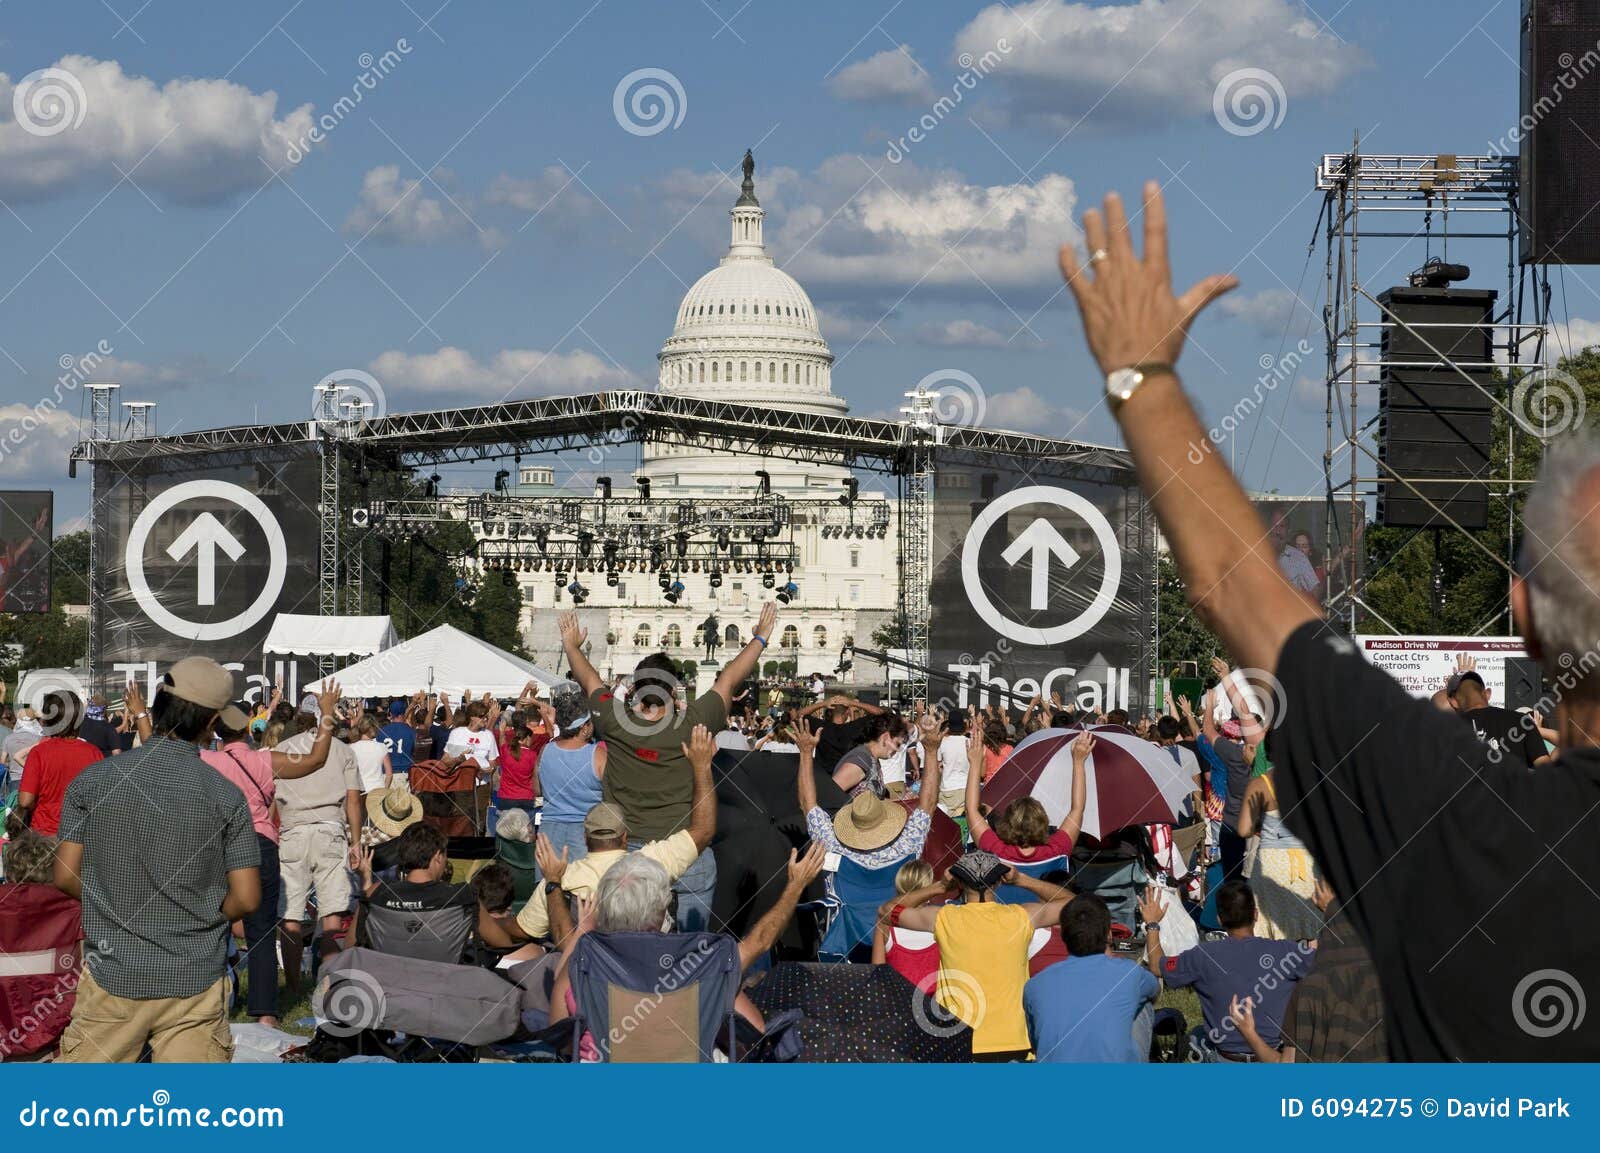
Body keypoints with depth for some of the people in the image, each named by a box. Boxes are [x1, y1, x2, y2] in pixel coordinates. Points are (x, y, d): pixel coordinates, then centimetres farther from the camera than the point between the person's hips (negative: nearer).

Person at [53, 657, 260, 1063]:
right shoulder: (226, 795, -6)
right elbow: (246, 899, -6)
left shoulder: (91, 780, -3)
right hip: (196, 979, -1)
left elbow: (65, 877, 0)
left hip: (113, 972, 1)